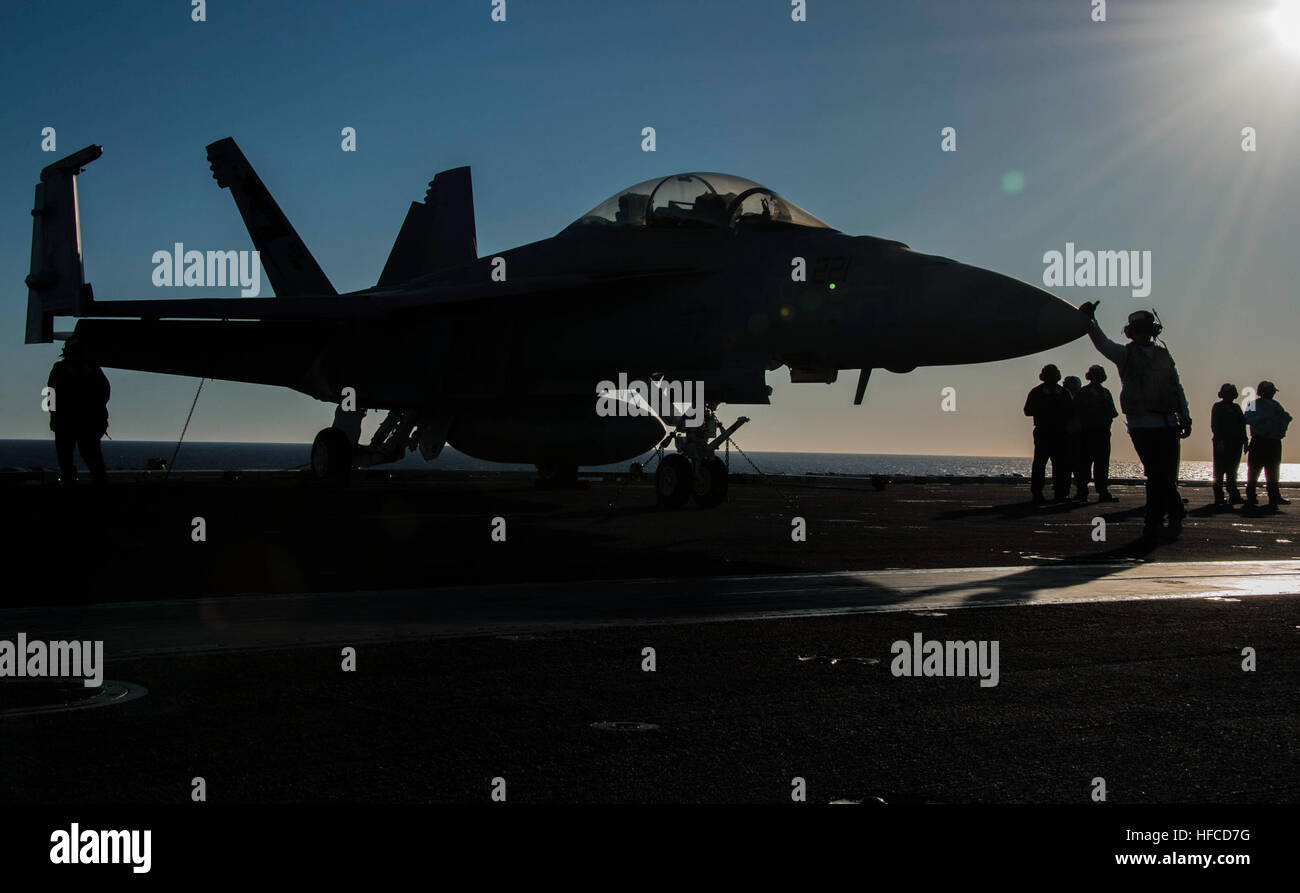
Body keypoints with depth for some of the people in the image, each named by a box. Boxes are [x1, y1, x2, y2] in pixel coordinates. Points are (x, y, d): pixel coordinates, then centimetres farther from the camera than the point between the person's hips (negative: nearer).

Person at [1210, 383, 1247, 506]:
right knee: (1220, 471, -4)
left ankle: (1233, 496, 8)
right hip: (1222, 444, -6)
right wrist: (1219, 441, -18)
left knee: (1232, 470, 7)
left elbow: (1243, 424, 19)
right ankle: (1219, 497, -2)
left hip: (1235, 443, 6)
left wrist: (1244, 441, 10)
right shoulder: (1218, 407, -1)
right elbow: (1214, 426, -8)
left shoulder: (1236, 407, 19)